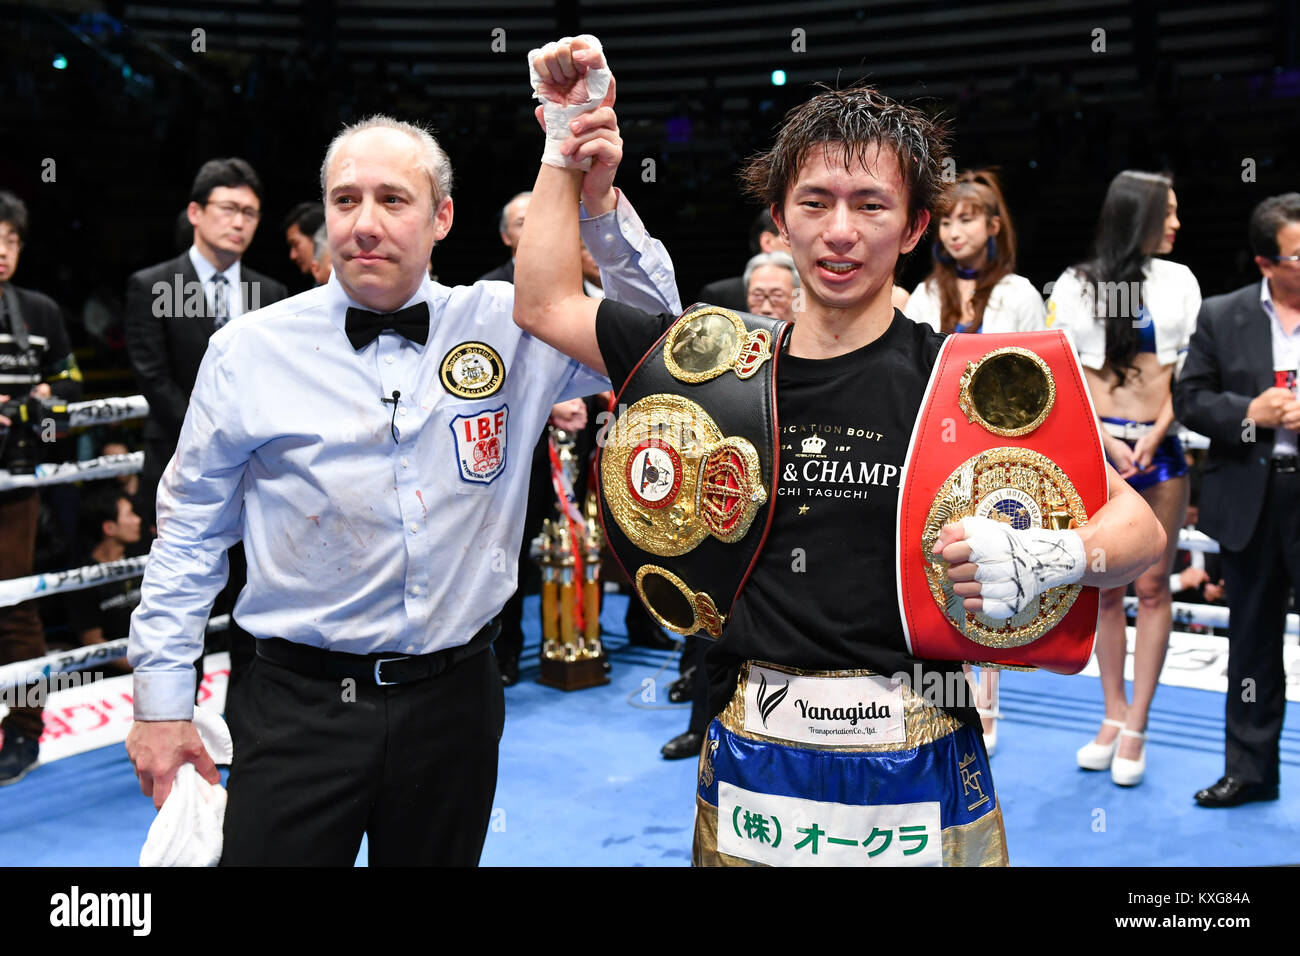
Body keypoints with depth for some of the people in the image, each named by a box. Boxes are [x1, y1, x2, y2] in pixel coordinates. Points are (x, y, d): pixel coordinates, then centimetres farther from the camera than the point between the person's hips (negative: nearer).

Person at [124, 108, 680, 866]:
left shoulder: (506, 327, 0)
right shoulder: (251, 349, -3)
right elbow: (191, 531, 4)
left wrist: (599, 201, -16)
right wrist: (163, 700, 3)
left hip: (455, 694, 2)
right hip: (301, 707, -1)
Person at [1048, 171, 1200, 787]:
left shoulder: (1179, 280, 10)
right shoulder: (1076, 285, 4)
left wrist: (1152, 439, -8)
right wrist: (1105, 441, -10)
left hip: (1160, 448, 1)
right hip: (1095, 448, -1)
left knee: (1153, 586, 1)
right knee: (1106, 589, 6)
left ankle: (1136, 726, 7)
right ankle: (1114, 715, 17)